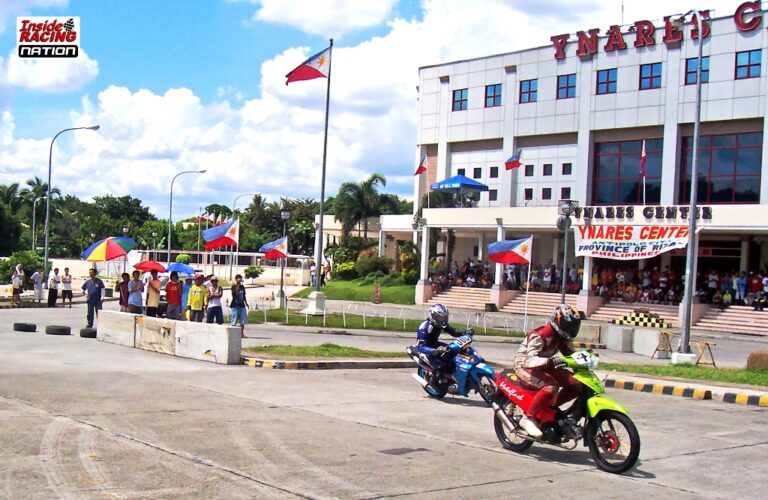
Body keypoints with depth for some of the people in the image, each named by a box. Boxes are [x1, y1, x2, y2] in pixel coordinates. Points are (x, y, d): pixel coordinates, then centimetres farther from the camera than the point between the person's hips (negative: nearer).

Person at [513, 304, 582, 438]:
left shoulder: (562, 337, 1)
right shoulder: (539, 336, -25)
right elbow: (529, 360, -35)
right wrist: (551, 361, -49)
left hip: (544, 366, 8)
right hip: (524, 366, -8)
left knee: (576, 384, -8)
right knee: (551, 387, -35)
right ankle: (528, 418, -21)